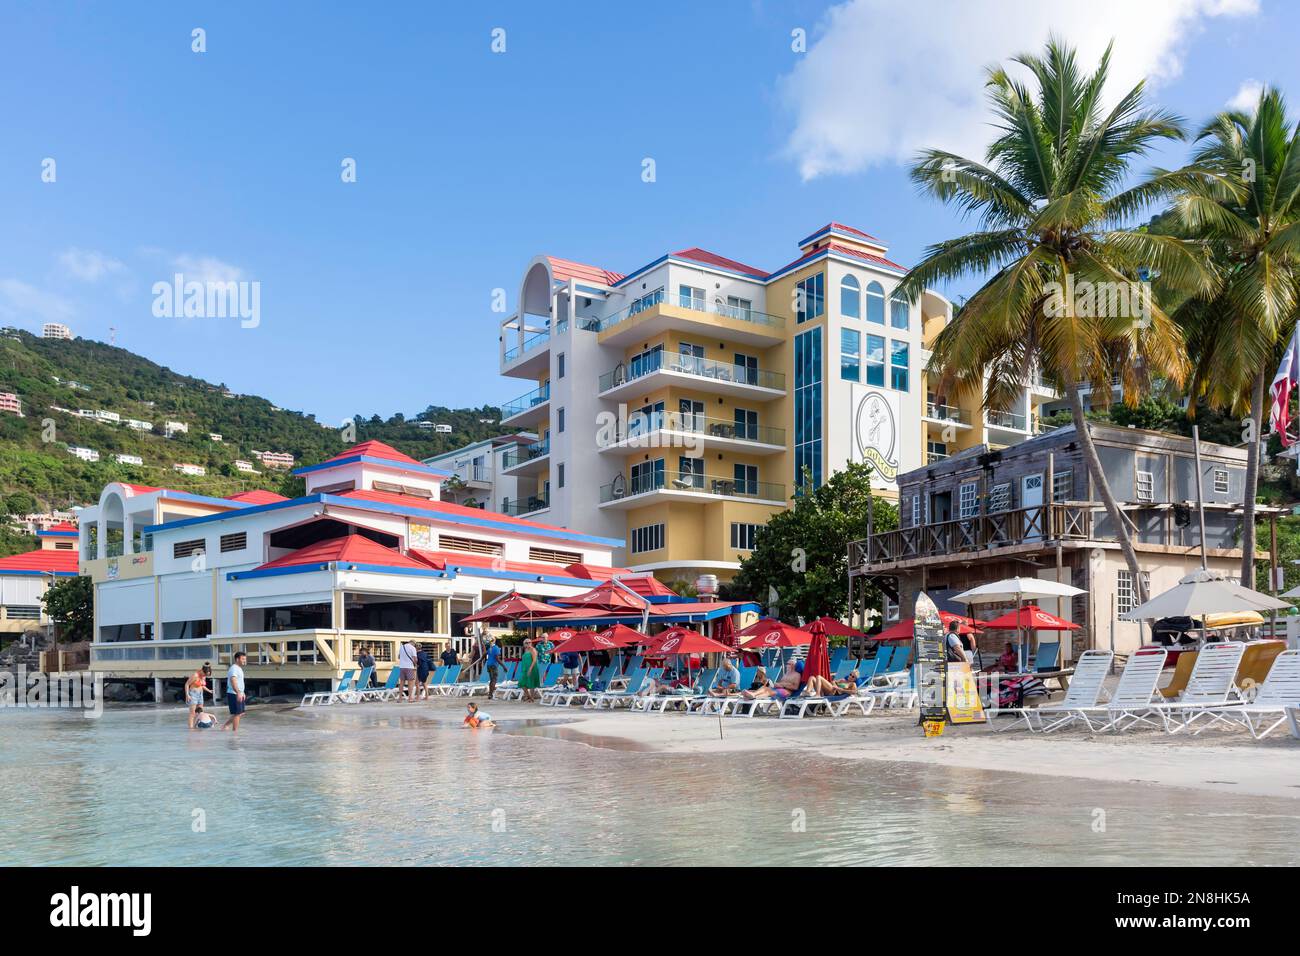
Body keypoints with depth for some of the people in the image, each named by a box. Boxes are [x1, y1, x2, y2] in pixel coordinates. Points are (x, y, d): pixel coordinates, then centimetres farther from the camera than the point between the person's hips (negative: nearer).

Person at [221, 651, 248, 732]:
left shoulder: (239, 668, 17)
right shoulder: (234, 669, -15)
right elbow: (233, 682, -28)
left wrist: (243, 693, 29)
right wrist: (238, 693, -38)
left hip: (239, 694, 10)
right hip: (234, 694, -10)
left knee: (241, 713, 13)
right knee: (237, 713, -6)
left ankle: (225, 725, 22)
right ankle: (235, 730, 1)